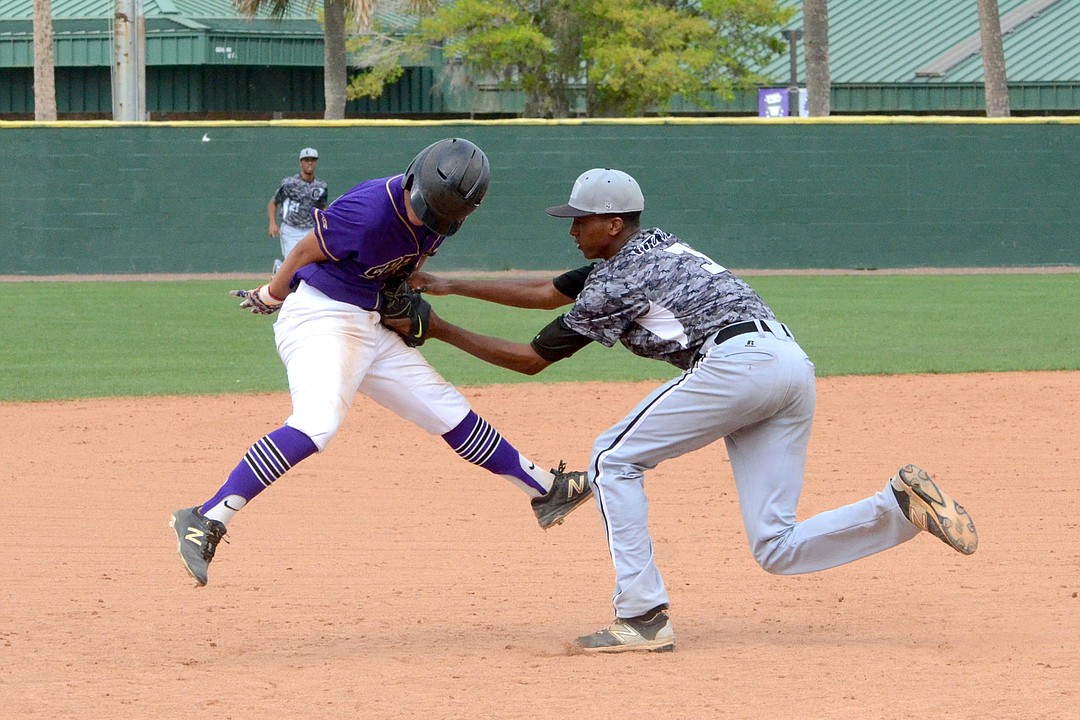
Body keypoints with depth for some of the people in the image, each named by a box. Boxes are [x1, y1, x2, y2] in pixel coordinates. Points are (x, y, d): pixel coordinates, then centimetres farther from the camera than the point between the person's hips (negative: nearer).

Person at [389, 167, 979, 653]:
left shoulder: (609, 287, 3)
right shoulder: (652, 247, 29)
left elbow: (529, 359, 11)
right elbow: (543, 291, 35)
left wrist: (442, 331, 21)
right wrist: (448, 286, 35)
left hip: (737, 362, -9)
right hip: (793, 364, 9)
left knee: (613, 458, 6)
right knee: (777, 550, 5)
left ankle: (643, 617, -2)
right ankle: (902, 505, -14)